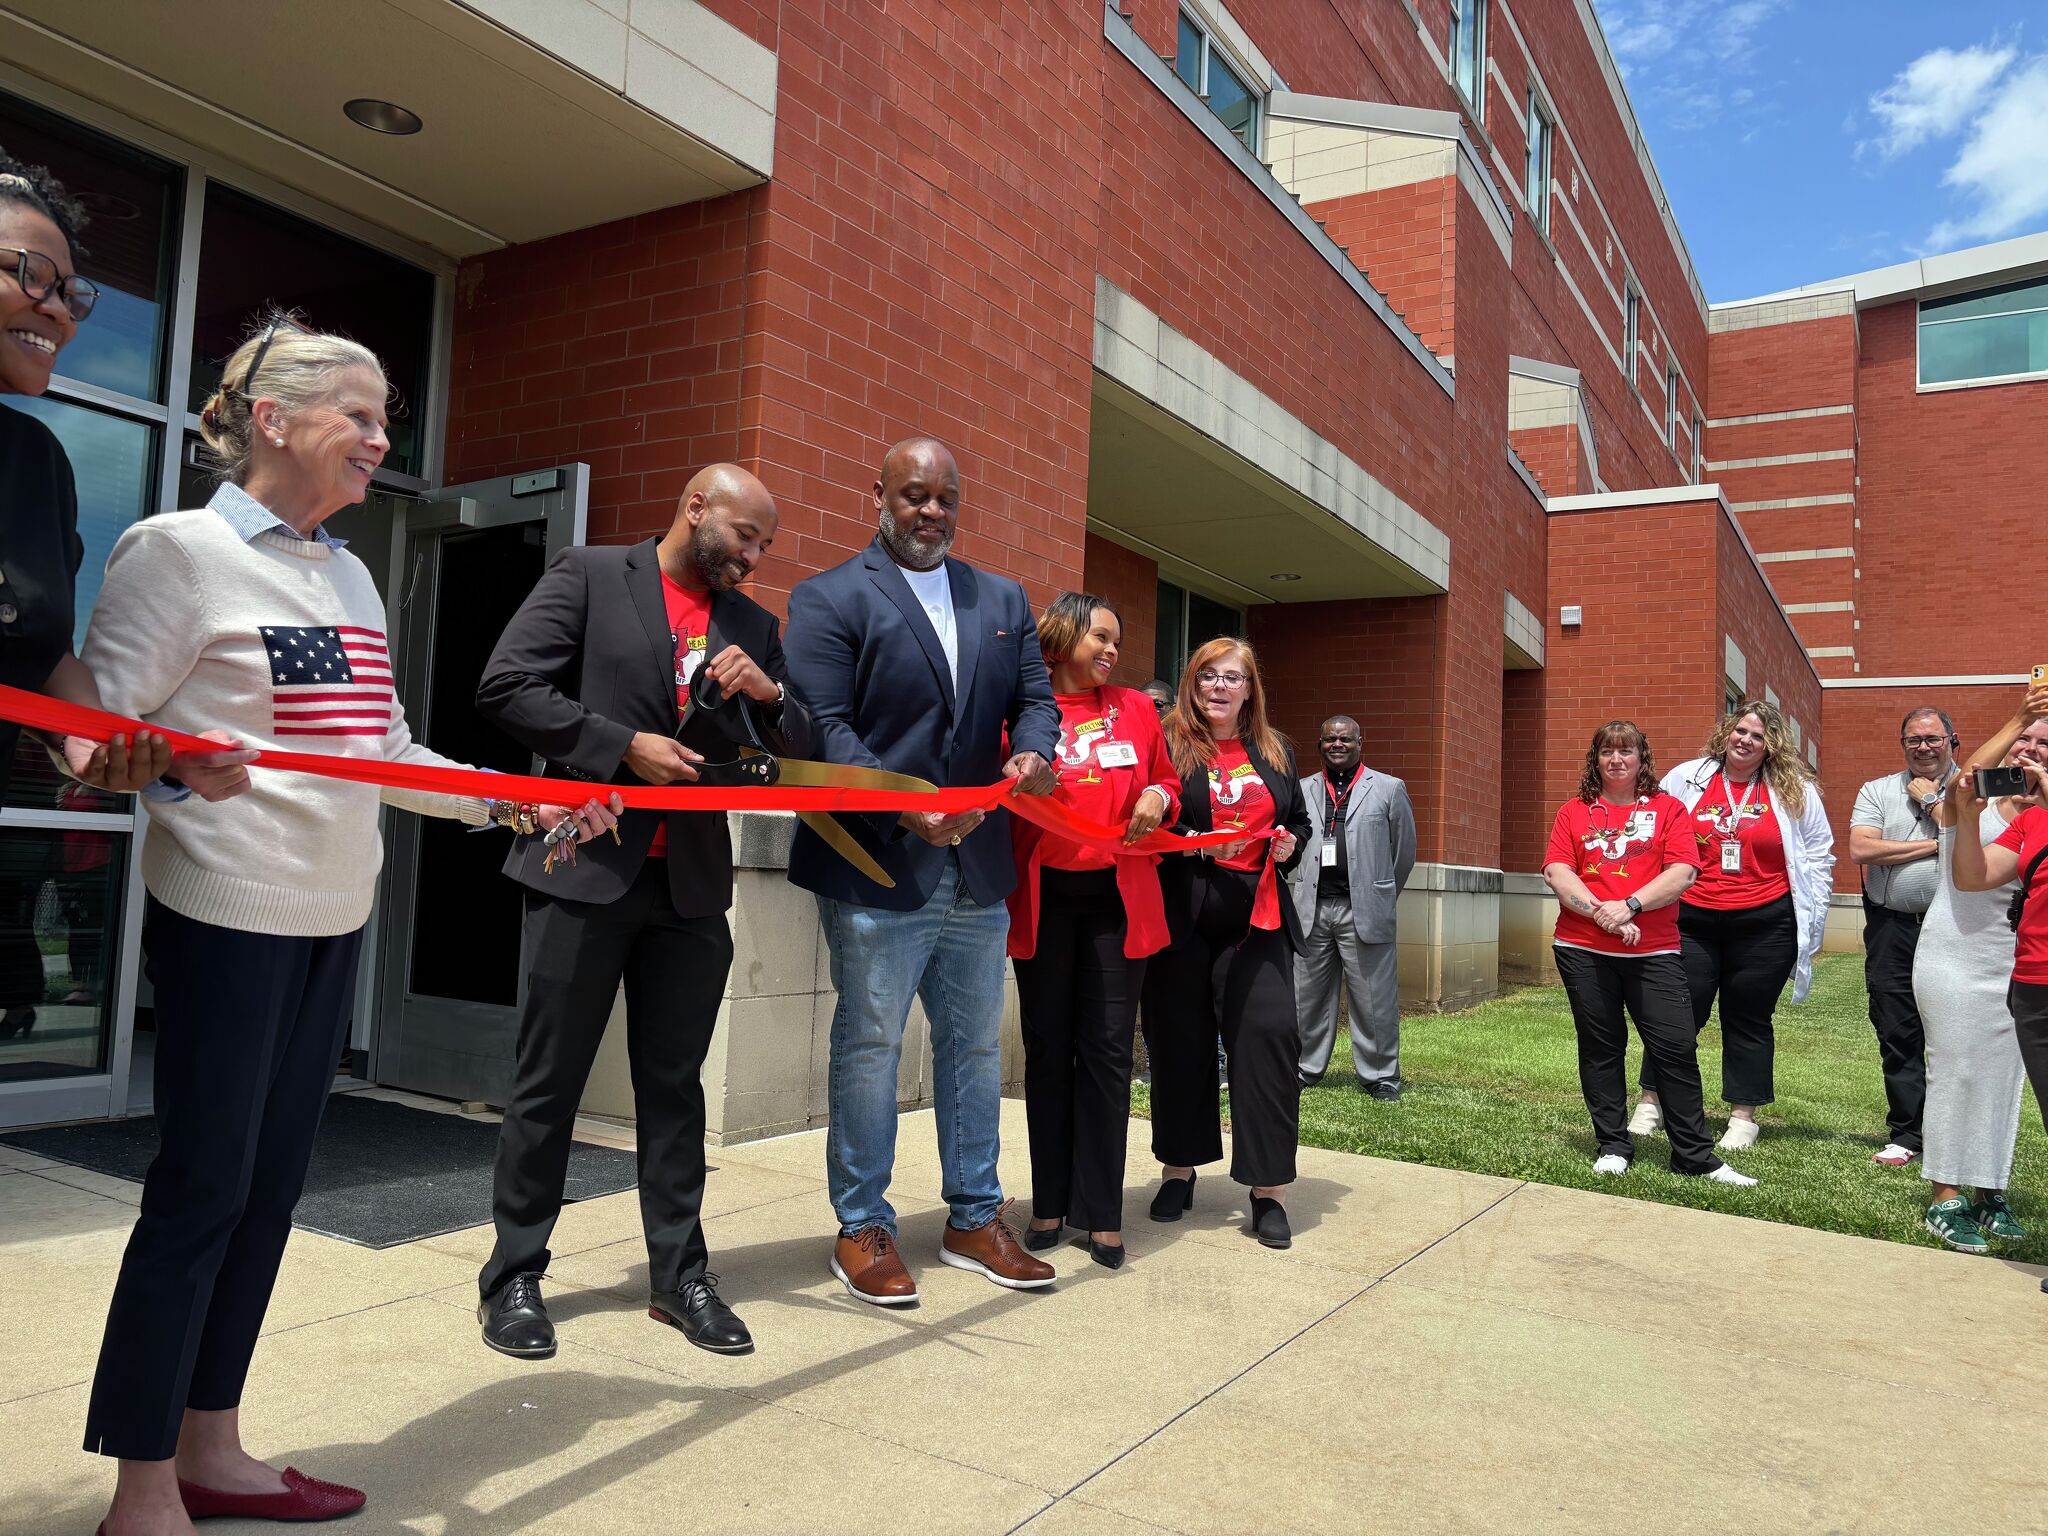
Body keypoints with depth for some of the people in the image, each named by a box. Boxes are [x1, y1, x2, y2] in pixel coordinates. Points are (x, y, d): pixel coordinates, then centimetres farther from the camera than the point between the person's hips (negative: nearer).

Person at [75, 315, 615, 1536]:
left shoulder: (352, 578, 14)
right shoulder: (179, 550, -7)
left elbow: (391, 753, 15)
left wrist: (514, 800, 9)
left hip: (335, 917, 7)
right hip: (228, 910, -7)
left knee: (271, 1185, 12)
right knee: (201, 1189, -1)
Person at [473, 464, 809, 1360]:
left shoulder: (751, 626, 13)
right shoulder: (589, 575, 1)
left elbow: (801, 756, 12)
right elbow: (507, 686, -8)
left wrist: (771, 694, -8)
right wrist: (622, 743, -14)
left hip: (691, 882, 4)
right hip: (586, 868, -4)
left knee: (674, 1085, 10)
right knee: (548, 1083, 5)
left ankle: (679, 1275, 20)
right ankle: (514, 1277, 19)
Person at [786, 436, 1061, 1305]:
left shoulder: (1003, 600, 15)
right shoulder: (828, 599, -3)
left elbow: (1034, 696, 12)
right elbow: (825, 727, -12)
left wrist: (1033, 752, -13)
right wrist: (907, 807, -25)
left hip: (978, 871, 6)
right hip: (876, 871, -5)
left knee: (975, 1045, 14)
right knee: (868, 1047, 5)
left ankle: (975, 1220, 29)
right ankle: (862, 1229, 20)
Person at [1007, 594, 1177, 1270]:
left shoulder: (1135, 708, 11)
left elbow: (1167, 784, 19)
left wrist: (1160, 798, -2)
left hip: (1119, 897, 2)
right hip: (1043, 895, -1)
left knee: (1107, 1049, 2)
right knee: (1047, 1049, 7)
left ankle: (1102, 1212, 11)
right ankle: (1050, 1202, 19)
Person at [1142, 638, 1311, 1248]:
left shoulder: (1274, 752, 16)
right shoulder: (1166, 744, 3)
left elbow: (1299, 821, 24)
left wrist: (1290, 845, 3)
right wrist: (1186, 844, -17)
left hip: (1257, 917, 3)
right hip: (1182, 917, -2)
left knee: (1269, 1030, -8)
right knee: (1180, 1037, 4)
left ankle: (1269, 1189, 1)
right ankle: (1178, 1169, 22)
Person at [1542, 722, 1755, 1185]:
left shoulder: (1668, 809, 7)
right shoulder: (1574, 812, 9)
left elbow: (1683, 871, -6)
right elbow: (1556, 872, -2)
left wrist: (1629, 906, -17)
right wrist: (1599, 912, -16)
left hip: (1654, 951, -1)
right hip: (1583, 950, 1)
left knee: (1677, 1047, -4)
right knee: (1600, 1047, 7)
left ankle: (1695, 1156, 7)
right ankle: (1613, 1147, 18)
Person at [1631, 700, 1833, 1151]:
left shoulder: (1795, 790, 3)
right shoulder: (1685, 779, 1)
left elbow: (1819, 855, 9)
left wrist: (1811, 919, 5)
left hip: (1764, 926, 0)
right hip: (1692, 922, 0)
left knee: (1748, 1021, 9)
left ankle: (1743, 1117, 20)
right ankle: (1650, 1104, 17)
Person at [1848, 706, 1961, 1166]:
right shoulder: (1877, 791, 8)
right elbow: (1861, 850, -7)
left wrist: (1931, 800, -5)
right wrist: (1935, 845, -7)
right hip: (1892, 928, 2)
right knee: (1897, 1036, 5)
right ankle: (1907, 1133, 15)